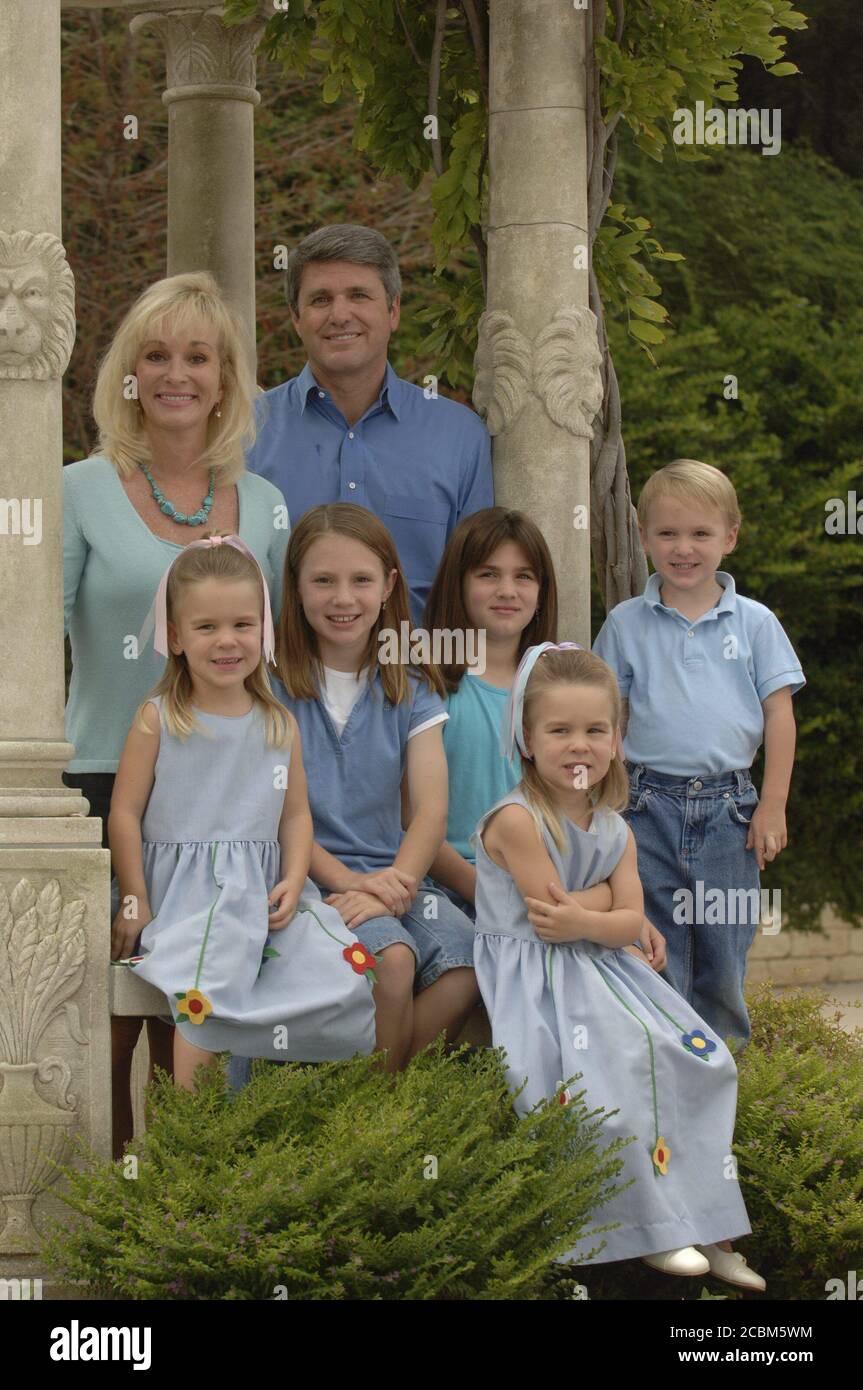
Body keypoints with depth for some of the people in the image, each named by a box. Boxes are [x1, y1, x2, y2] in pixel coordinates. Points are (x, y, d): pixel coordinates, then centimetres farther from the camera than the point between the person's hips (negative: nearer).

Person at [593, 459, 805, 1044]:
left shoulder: (754, 622, 4)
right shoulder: (626, 624, 5)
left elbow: (779, 712, 4)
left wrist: (772, 805, -2)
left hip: (729, 809, 0)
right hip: (651, 808, 0)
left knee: (724, 952, 6)